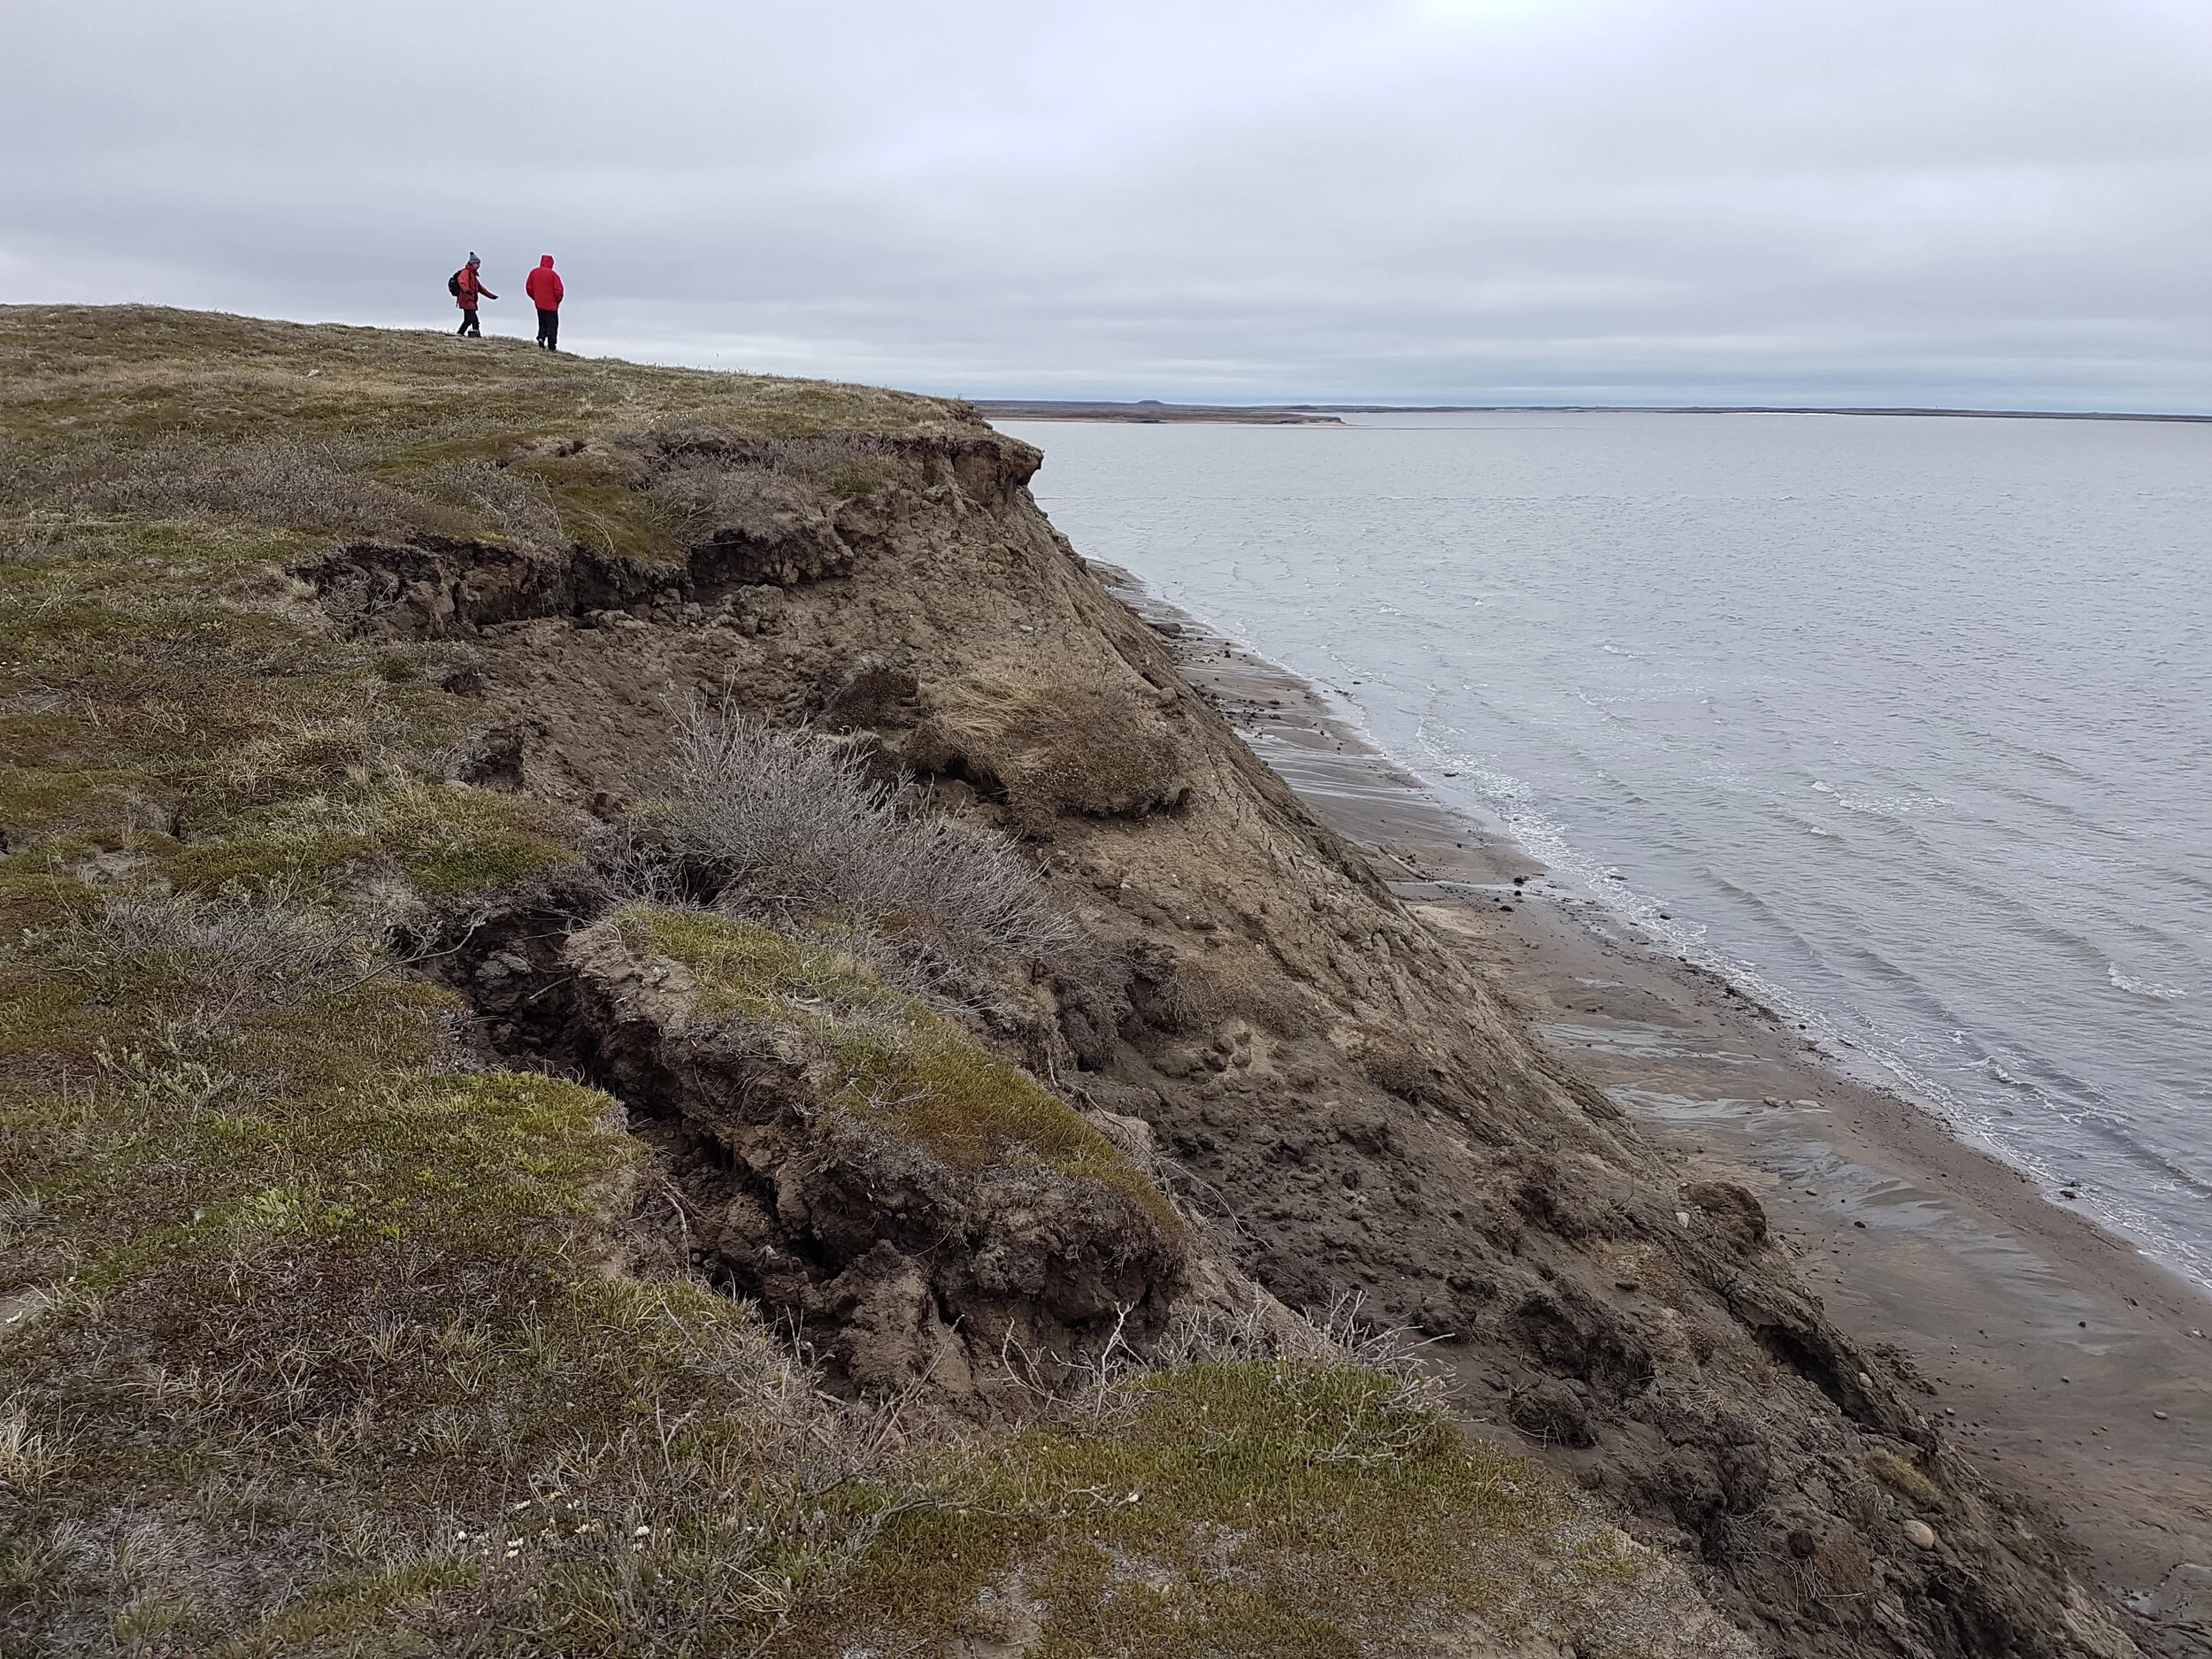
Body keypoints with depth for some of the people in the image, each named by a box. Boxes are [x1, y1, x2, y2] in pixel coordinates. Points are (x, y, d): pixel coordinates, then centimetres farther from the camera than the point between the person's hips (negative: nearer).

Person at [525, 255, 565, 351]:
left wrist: (535, 298, 18)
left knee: (542, 323, 19)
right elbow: (559, 290, -12)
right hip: (551, 305, -4)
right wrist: (558, 301, 5)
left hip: (539, 304, 4)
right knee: (552, 325, 2)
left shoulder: (533, 272, 2)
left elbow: (528, 287, 6)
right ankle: (552, 347, -3)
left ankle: (541, 337, -6)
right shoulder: (552, 274, -12)